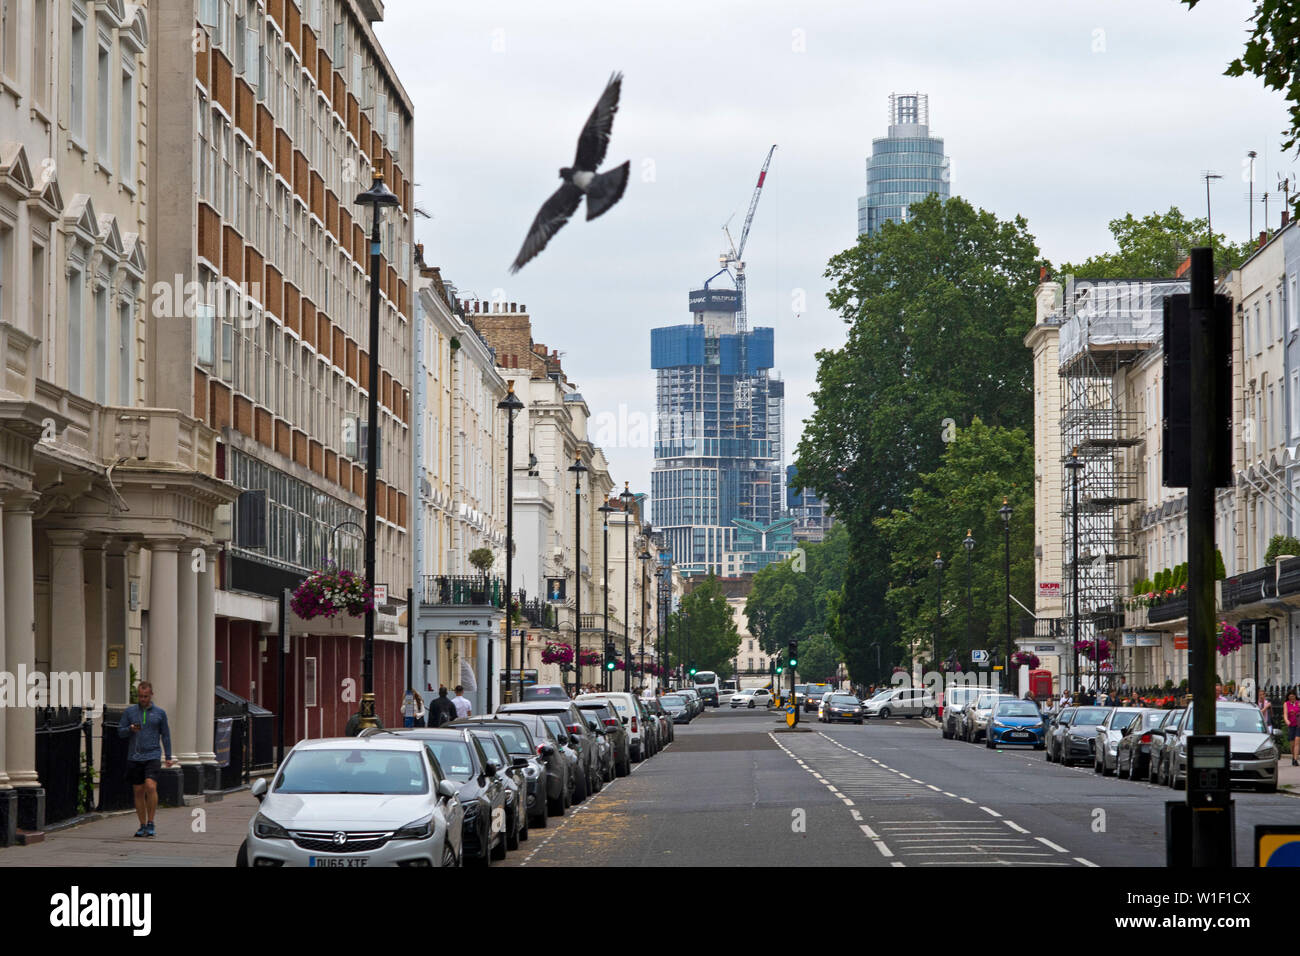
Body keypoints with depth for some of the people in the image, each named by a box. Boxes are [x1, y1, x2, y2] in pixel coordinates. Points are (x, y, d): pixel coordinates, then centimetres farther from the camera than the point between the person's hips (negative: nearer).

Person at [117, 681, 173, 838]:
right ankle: (143, 825, 14)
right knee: (138, 792, 4)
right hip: (134, 758, 2)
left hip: (153, 756, -2)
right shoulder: (129, 712, 8)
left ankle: (150, 824, -10)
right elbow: (120, 732, 9)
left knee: (151, 786, -19)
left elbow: (165, 735, 11)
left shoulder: (160, 713, 6)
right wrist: (130, 729, -12)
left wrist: (168, 757, 8)